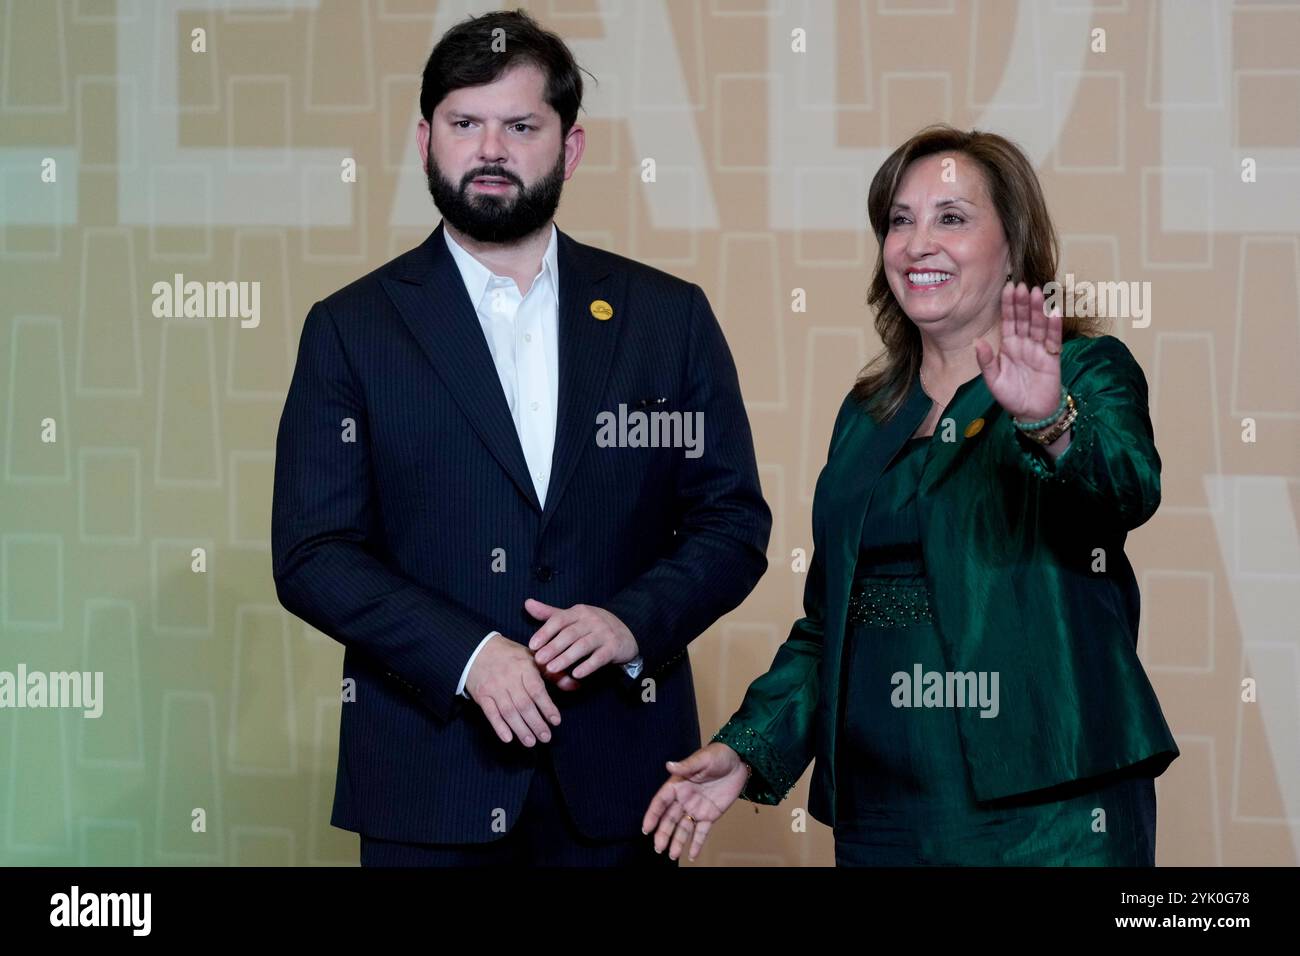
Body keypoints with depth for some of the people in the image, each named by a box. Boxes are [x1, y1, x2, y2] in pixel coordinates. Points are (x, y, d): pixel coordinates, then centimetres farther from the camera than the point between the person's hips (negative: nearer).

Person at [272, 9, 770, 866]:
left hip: (617, 772, 1)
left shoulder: (670, 317, 7)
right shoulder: (351, 329, 3)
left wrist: (633, 622, -12)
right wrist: (466, 655, -16)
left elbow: (734, 522, 7)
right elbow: (311, 553, -3)